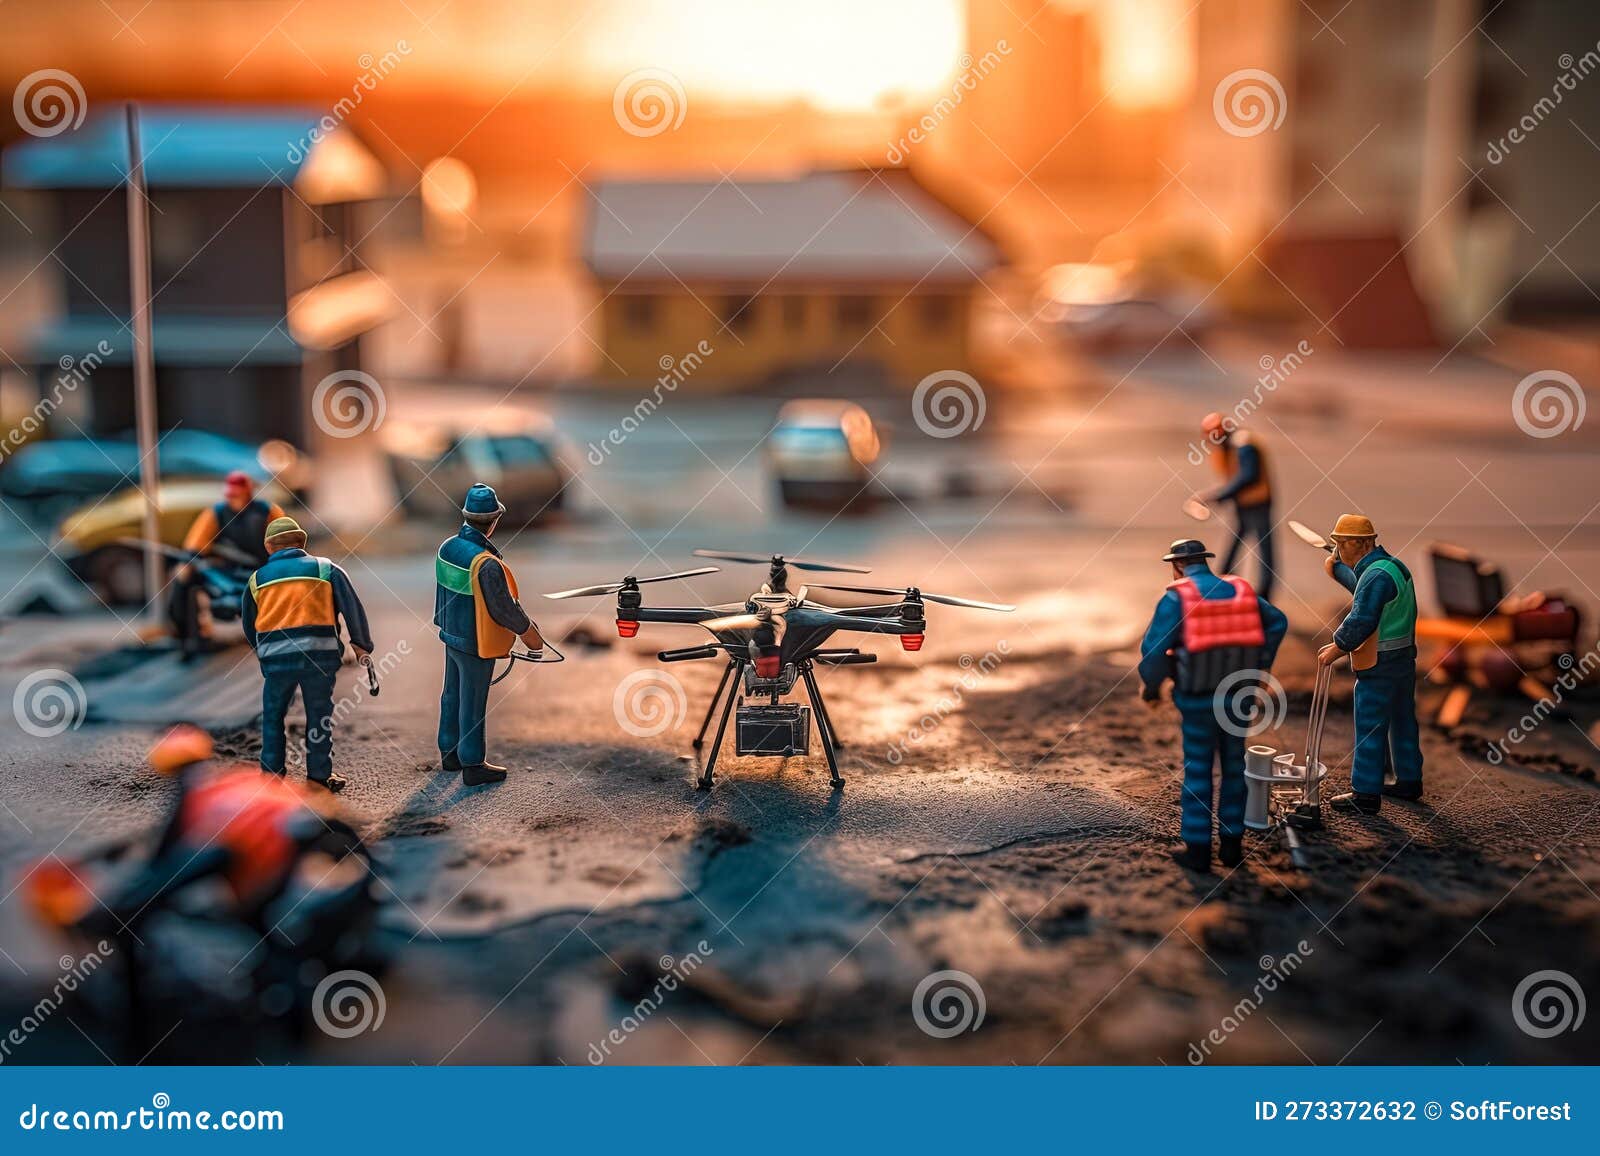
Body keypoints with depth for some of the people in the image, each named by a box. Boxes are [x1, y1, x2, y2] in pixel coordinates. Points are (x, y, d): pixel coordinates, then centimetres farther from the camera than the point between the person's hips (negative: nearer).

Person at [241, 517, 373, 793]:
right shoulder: (325, 569, 8)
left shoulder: (258, 578, 15)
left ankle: (271, 775, 18)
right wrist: (362, 645, 7)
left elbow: (249, 626, 22)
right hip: (319, 654, -1)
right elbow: (352, 607, 1)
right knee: (319, 717, 10)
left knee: (273, 717, 15)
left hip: (276, 658, 1)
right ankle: (319, 776, 14)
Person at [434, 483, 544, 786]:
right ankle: (473, 765, 16)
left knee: (452, 695, 21)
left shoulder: (447, 548, -3)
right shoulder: (487, 564, -29)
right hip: (476, 644, -8)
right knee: (473, 704, 4)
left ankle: (450, 753, 36)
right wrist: (527, 631, -5)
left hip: (450, 636, 8)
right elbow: (503, 606, -22)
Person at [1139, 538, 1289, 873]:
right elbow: (1277, 622, 12)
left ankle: (1198, 849, 11)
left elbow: (1153, 649, -14)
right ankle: (1231, 844, 22)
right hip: (1239, 695, 4)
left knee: (1197, 771, 6)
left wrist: (1151, 690, 1)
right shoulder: (1239, 590, 7)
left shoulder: (1176, 598, -8)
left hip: (1199, 700, -4)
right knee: (1233, 767, 15)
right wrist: (1259, 666, 15)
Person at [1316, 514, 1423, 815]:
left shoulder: (1376, 575, -21)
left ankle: (1365, 795, 1)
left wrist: (1337, 647, -13)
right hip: (1404, 659, 10)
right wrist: (1335, 567, 33)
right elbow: (1360, 587, 30)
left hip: (1379, 666, -10)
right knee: (1403, 721, 19)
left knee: (1370, 728, -4)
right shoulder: (1394, 566, 11)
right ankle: (1409, 782, 30)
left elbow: (1360, 621, -25)